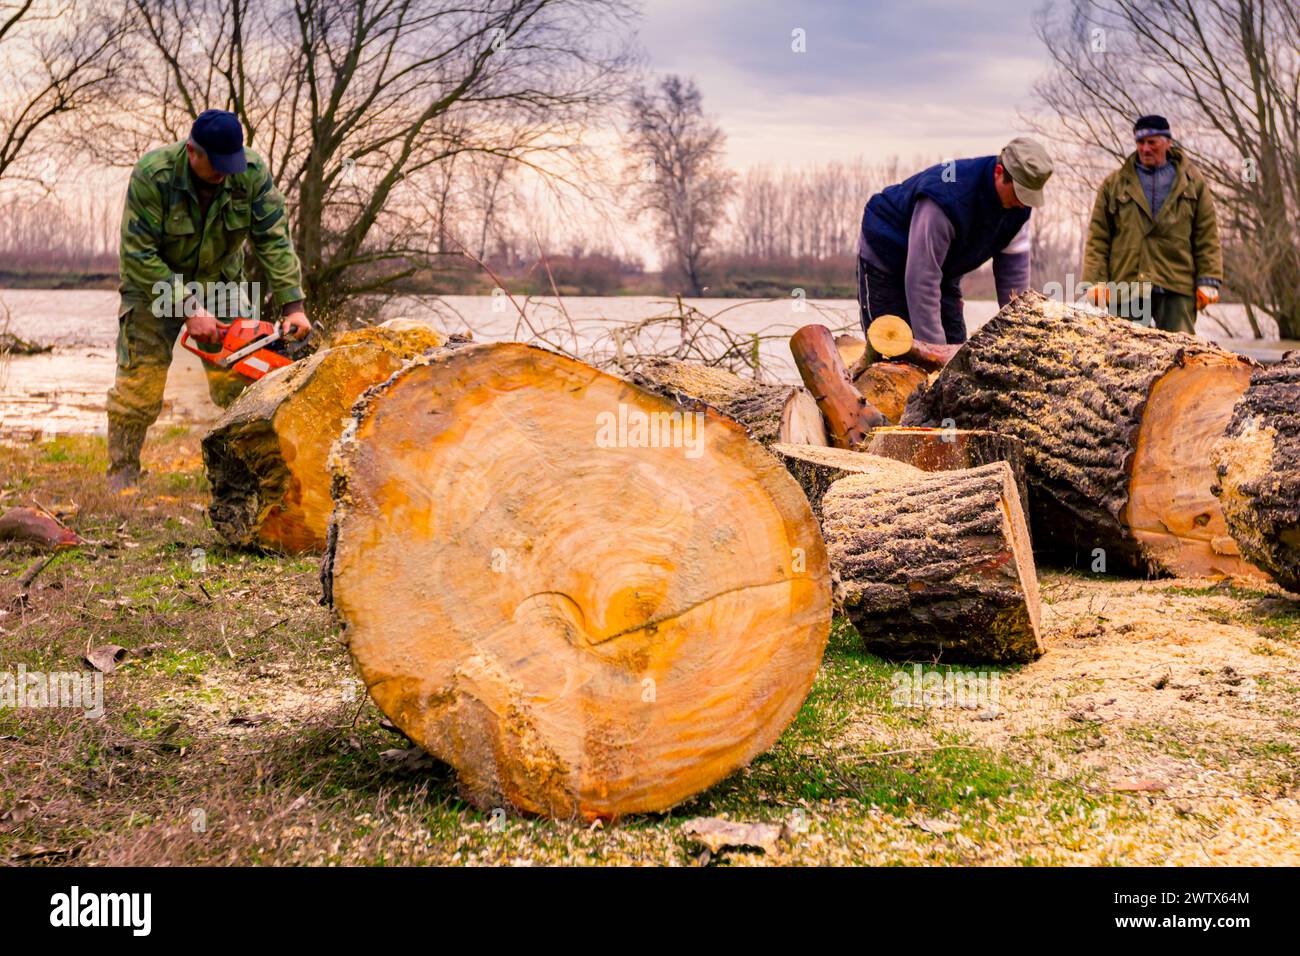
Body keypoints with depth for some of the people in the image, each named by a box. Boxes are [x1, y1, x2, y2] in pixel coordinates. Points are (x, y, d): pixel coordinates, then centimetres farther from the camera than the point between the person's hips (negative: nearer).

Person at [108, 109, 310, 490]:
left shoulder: (252, 171, -21)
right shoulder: (152, 176, -29)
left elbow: (274, 240, -18)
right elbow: (139, 255, -26)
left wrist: (293, 305, -26)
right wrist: (188, 310, -29)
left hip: (219, 280, 3)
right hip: (155, 283, -3)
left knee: (238, 384, -3)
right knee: (139, 382, -9)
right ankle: (121, 480, -2)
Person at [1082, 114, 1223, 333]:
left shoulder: (1193, 182, 12)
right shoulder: (1114, 184, 12)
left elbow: (1207, 237, 9)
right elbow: (1097, 239, 8)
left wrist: (1208, 281, 0)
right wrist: (1096, 281, -2)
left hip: (1176, 289, -1)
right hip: (1126, 286, 1)